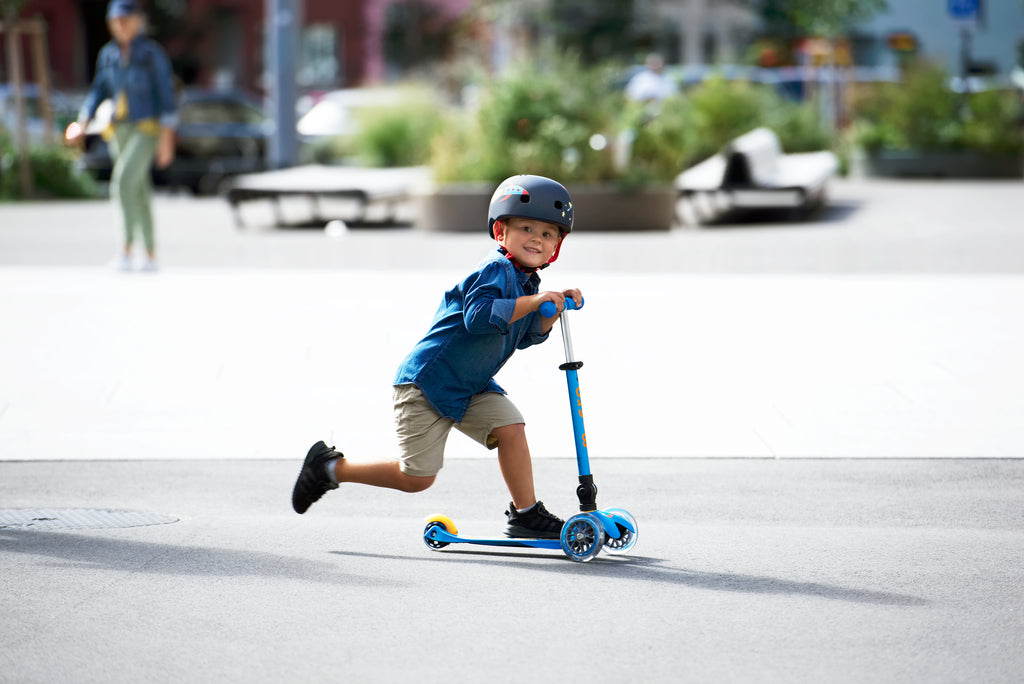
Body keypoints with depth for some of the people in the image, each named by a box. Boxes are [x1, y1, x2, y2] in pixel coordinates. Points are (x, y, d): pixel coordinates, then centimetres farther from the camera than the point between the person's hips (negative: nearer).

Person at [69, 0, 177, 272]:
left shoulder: (153, 53, -11)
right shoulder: (108, 54, 6)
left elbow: (167, 95, -10)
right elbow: (98, 93, 11)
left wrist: (167, 139, -14)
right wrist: (82, 125, -3)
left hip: (148, 129, -6)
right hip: (120, 131, 6)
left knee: (122, 182, -24)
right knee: (139, 193, 10)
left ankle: (127, 249, -22)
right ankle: (151, 255, 19)